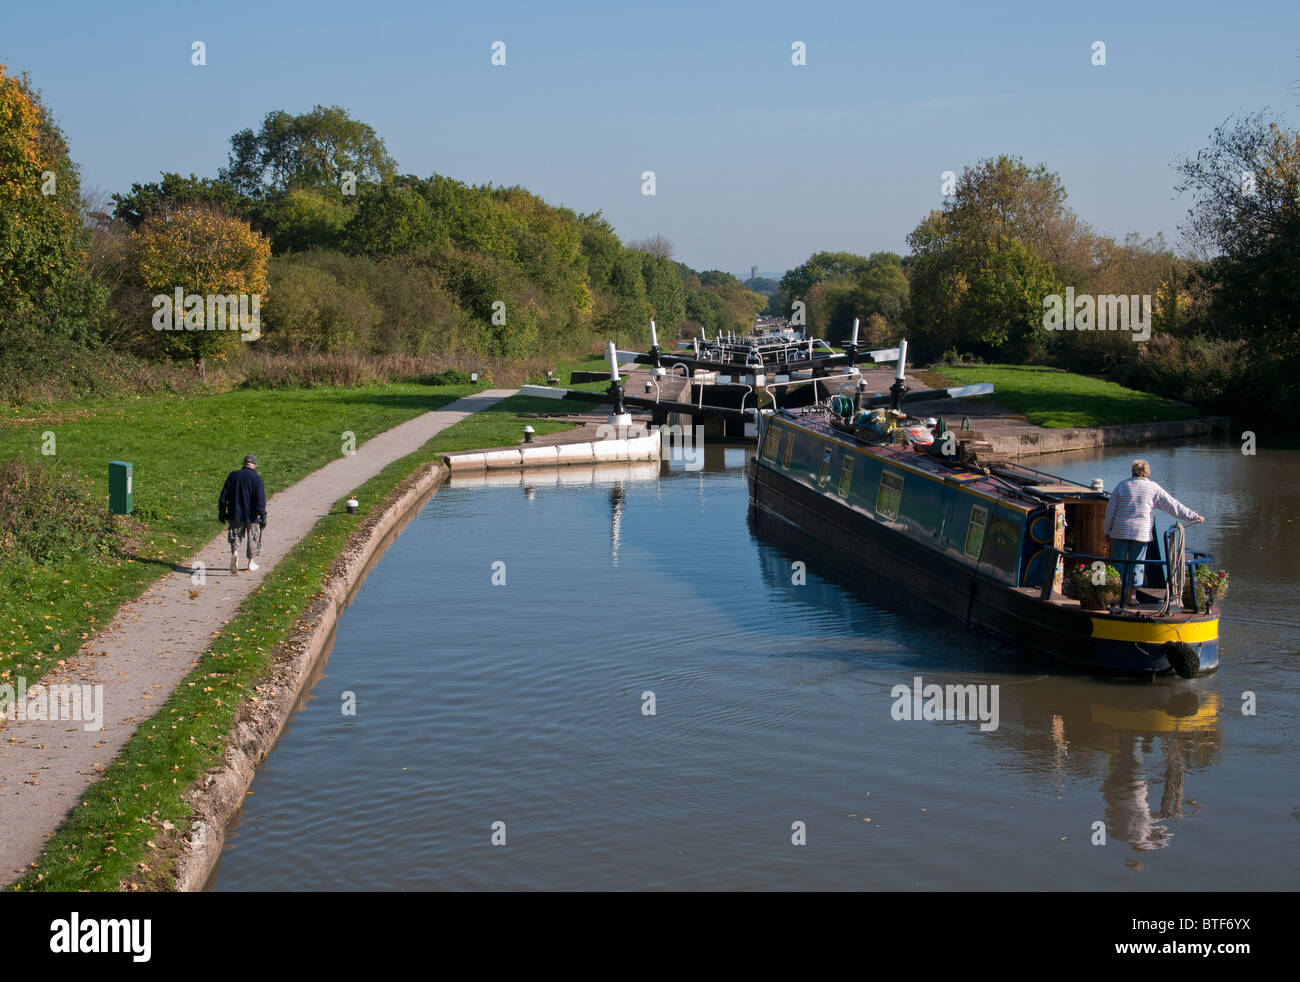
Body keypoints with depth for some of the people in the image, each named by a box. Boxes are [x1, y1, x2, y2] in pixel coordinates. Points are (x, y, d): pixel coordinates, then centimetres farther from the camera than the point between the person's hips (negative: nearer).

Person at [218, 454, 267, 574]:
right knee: (252, 538, 14)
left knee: (235, 537, 9)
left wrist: (222, 512, 12)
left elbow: (223, 496, 4)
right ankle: (251, 562, 23)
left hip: (235, 515, 2)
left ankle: (235, 553, -19)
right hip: (252, 515, -2)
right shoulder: (256, 478, -10)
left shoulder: (233, 475, 1)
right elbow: (261, 500, -14)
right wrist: (263, 516, -9)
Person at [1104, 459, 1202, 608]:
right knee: (1136, 563, 7)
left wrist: (1108, 530, 13)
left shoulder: (1122, 485, 3)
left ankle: (1117, 593, 3)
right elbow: (1174, 506, 5)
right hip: (1141, 533, 0)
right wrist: (1193, 516, 13)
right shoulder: (1154, 488, 1)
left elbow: (1110, 510, 4)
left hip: (1120, 532, 0)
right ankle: (1132, 594, 8)